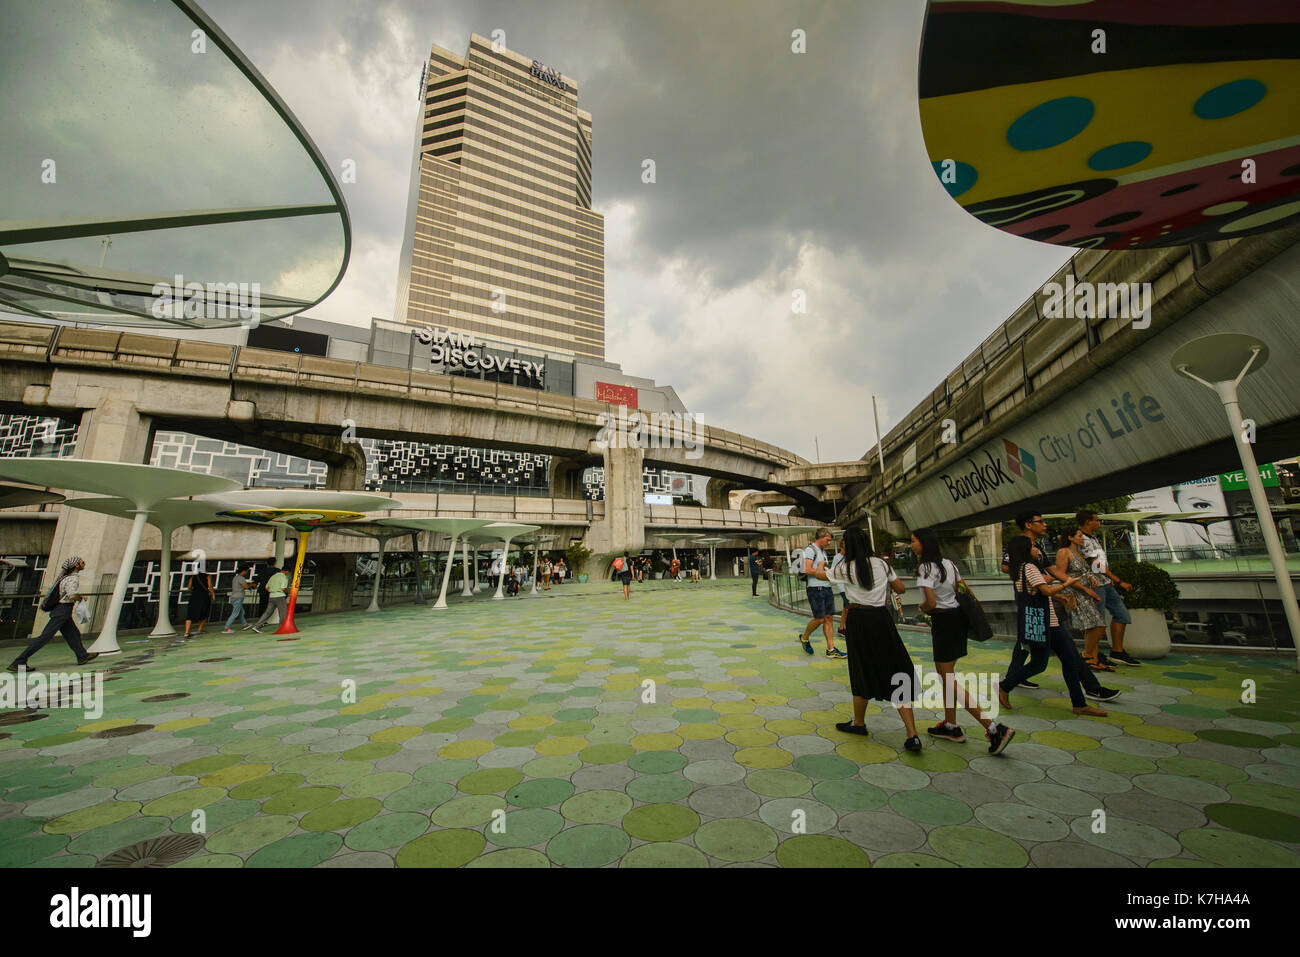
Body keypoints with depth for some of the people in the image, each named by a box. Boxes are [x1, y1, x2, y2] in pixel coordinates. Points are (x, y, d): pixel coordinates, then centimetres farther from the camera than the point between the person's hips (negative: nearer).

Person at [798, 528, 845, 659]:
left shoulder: (823, 551, 20)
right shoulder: (810, 550, -8)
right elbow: (808, 570, -18)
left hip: (827, 587, 9)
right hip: (815, 588, -8)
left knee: (829, 618, 6)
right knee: (819, 619, -8)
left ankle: (831, 649, 10)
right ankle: (804, 637, 16)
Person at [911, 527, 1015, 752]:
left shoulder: (925, 568, -18)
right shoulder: (948, 563, 8)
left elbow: (931, 602, -24)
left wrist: (922, 607, -3)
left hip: (943, 621, -9)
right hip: (957, 615, 9)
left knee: (949, 680, 0)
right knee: (945, 673, 18)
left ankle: (995, 729, -3)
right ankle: (951, 726, 27)